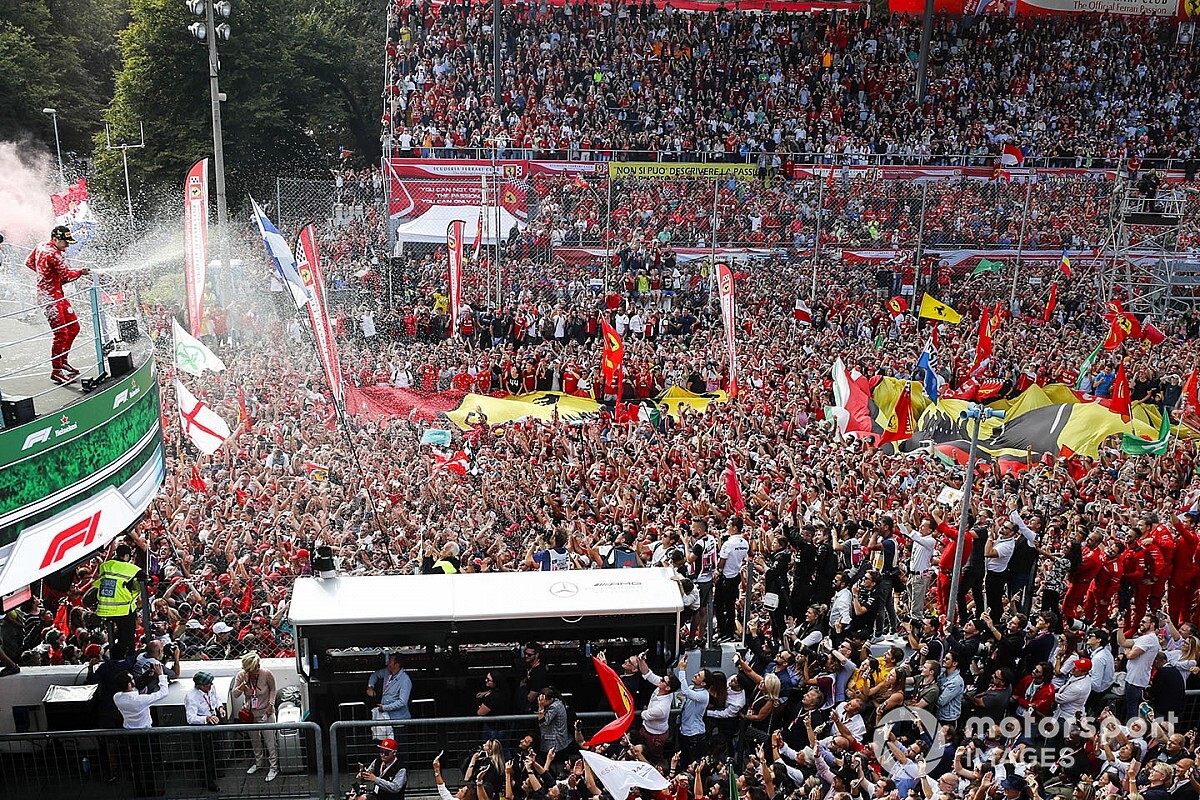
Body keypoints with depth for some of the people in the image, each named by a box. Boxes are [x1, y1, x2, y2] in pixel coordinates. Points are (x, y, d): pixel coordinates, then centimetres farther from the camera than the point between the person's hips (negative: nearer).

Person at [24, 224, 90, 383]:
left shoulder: (40, 247, 10)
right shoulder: (54, 254, -19)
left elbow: (29, 262, 23)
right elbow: (66, 275, -20)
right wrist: (81, 272, -6)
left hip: (58, 295, 10)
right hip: (50, 297, -10)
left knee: (74, 327, 13)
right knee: (61, 333, -10)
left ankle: (62, 361, 24)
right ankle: (56, 371, -3)